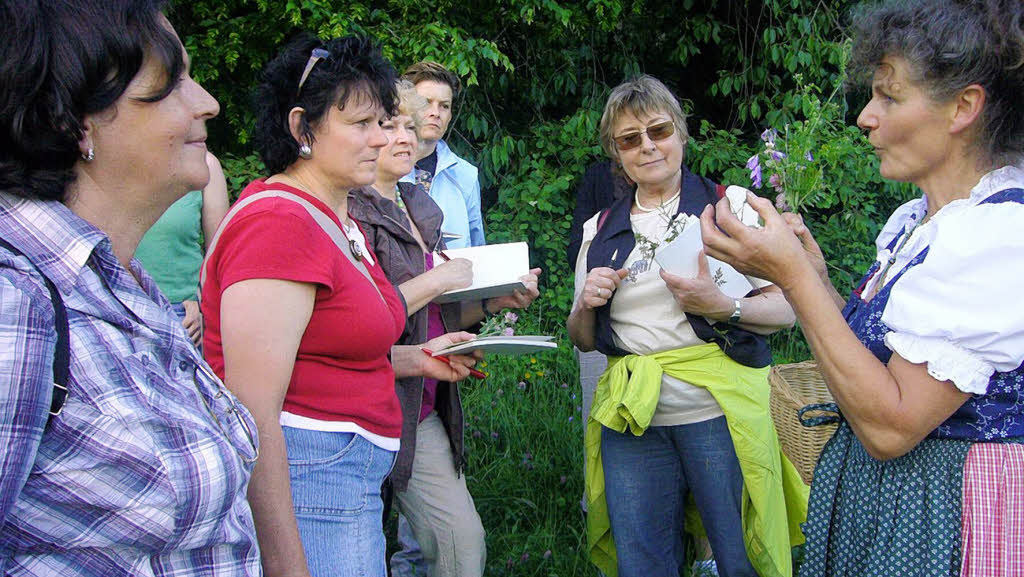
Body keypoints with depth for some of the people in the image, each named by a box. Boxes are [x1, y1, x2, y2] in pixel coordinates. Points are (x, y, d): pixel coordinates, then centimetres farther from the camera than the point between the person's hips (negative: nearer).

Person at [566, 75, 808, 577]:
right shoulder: (600, 232, 12)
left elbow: (784, 309, -1)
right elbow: (583, 340, 17)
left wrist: (721, 308, -19)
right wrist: (586, 305, -4)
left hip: (717, 410, -3)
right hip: (631, 420, 3)